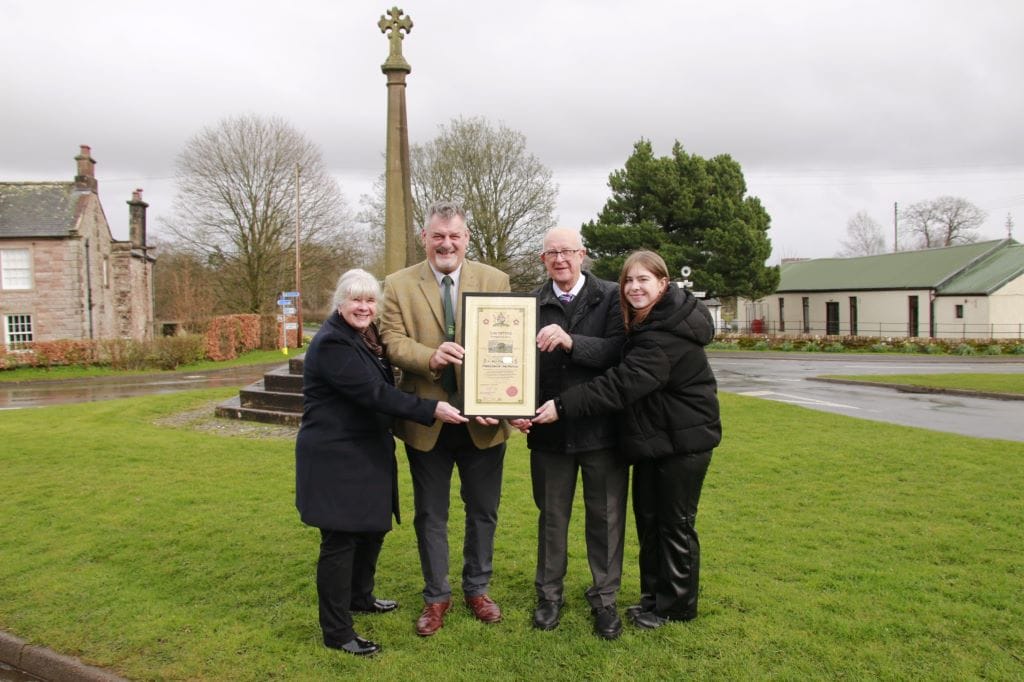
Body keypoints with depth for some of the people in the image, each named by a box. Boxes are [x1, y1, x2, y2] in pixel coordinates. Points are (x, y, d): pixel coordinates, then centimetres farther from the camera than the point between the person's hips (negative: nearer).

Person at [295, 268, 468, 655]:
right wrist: (431, 410, -28)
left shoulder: (366, 339, 12)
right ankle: (336, 632, 10)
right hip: (336, 459, -10)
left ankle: (360, 598, 40)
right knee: (340, 540, -2)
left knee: (373, 529, 19)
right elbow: (374, 393, -27)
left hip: (365, 454, 10)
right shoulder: (332, 343, -19)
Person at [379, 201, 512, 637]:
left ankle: (477, 589, 36)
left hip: (482, 421, 1)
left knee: (483, 511, 15)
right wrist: (431, 358, -29)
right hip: (426, 420, 0)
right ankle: (436, 596, 32)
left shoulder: (495, 281, 0)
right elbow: (392, 341, -9)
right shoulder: (398, 285, -1)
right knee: (430, 515, 13)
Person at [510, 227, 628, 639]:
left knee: (606, 518, 11)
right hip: (549, 430, 2)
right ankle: (549, 594, 33)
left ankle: (604, 598, 29)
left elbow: (619, 351, -16)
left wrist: (571, 341, -29)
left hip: (602, 428, -1)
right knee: (551, 516, 15)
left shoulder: (610, 297, -4)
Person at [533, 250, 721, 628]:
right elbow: (623, 375, 13)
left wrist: (563, 406, -32)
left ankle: (675, 605, 23)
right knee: (647, 516, 15)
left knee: (675, 523, 6)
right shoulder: (645, 323, 6)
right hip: (653, 437, 9)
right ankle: (653, 594, 30)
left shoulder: (665, 335, -25)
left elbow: (622, 384, -32)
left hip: (683, 440, -9)